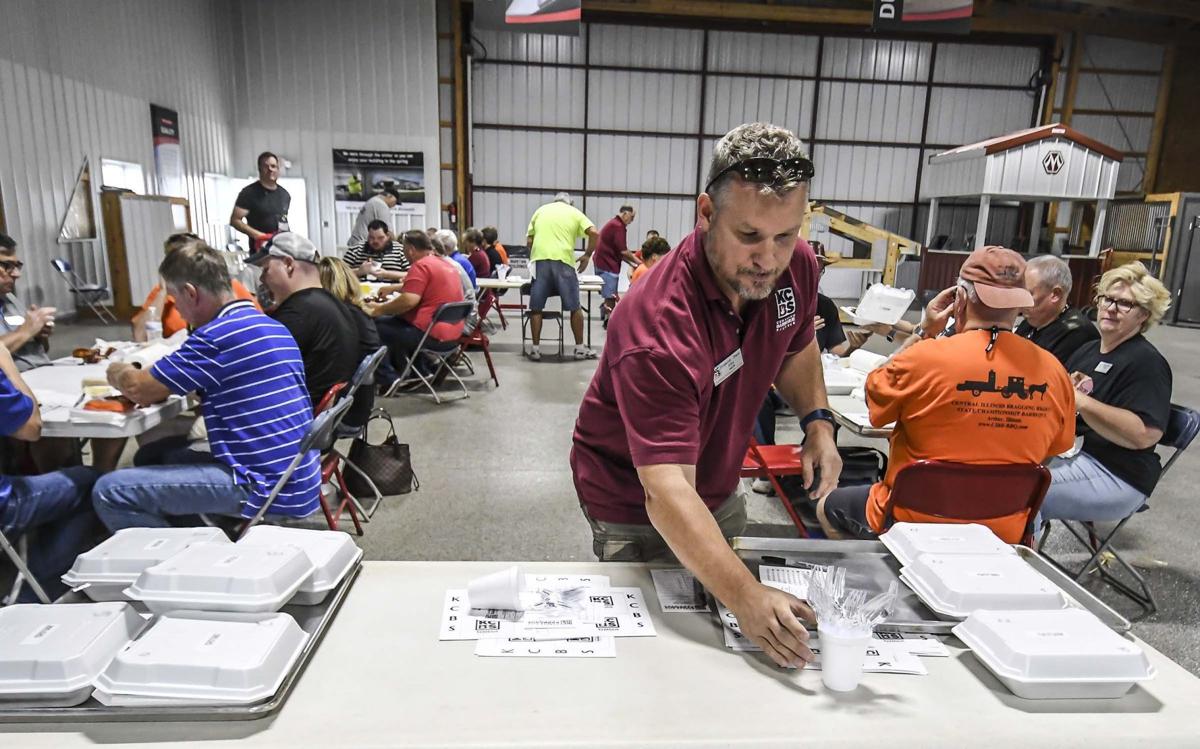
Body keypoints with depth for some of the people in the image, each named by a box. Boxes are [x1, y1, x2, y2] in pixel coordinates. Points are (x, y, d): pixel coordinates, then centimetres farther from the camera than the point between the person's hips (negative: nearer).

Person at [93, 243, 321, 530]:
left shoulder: (218, 335, -16)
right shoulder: (272, 327, 12)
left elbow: (139, 389, -7)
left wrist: (117, 373, 15)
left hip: (266, 487, -10)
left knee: (110, 492, -8)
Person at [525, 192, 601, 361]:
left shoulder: (541, 210, 20)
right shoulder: (574, 212, 15)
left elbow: (529, 241, 16)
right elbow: (594, 234, 1)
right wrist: (587, 255, 13)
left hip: (539, 259, 2)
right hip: (563, 260, -1)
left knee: (536, 307, 8)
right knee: (574, 307, 9)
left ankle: (535, 349, 9)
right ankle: (580, 348, 13)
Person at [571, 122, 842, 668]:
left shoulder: (796, 266, -16)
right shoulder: (658, 327, -39)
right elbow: (666, 491, -44)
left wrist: (817, 422, -8)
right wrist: (745, 597, -54)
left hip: (720, 489, 6)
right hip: (636, 509, -6)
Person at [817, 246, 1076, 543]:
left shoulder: (923, 358, -24)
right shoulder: (1054, 372, -9)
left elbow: (873, 393, -3)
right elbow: (1053, 450, 6)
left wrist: (923, 332, -3)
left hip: (915, 523, -5)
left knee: (828, 507, 23)